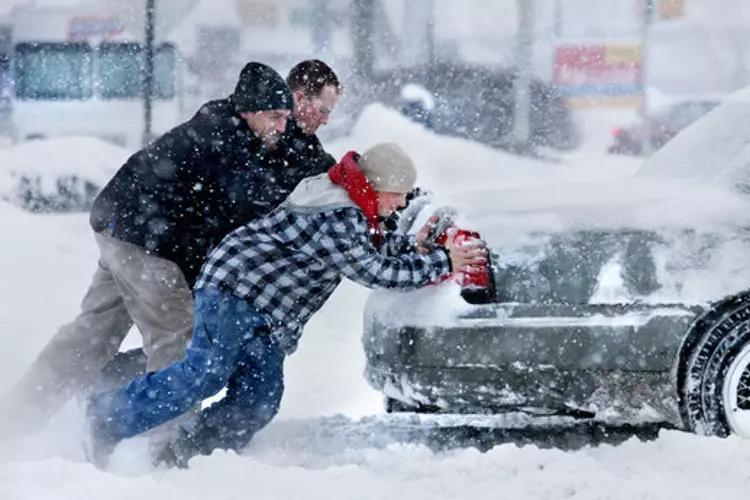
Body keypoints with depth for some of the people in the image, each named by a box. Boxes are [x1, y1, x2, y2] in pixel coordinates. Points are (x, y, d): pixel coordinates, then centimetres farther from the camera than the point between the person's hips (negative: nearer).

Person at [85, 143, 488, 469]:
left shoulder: (349, 205, 11)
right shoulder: (338, 218, -21)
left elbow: (370, 247, 28)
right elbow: (376, 273, -20)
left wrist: (413, 244, 12)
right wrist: (441, 263, -14)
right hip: (235, 291, -10)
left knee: (258, 398, -3)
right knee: (203, 376, -20)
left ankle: (179, 460, -2)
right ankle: (108, 418, -10)